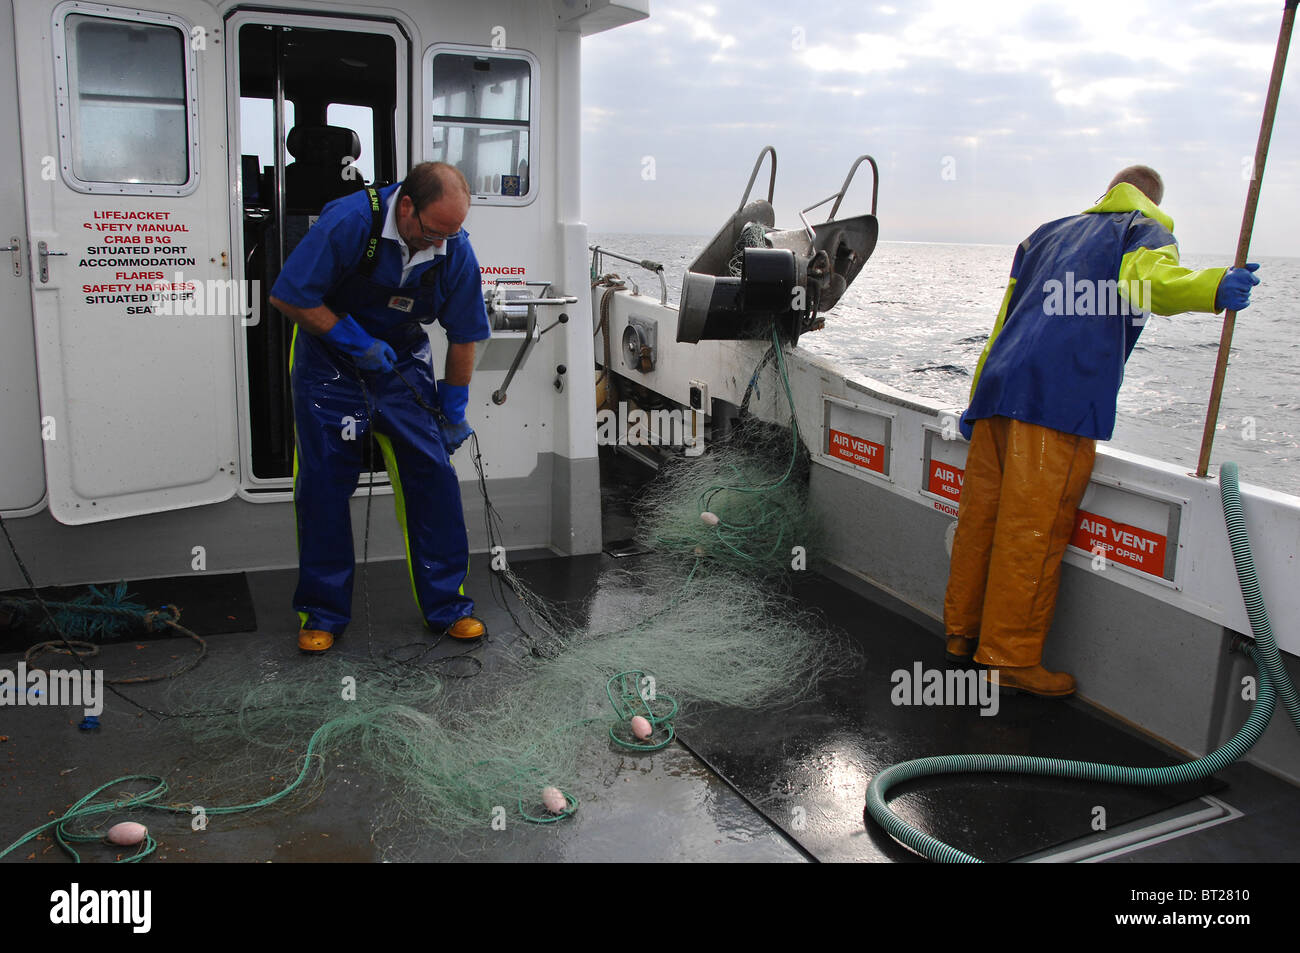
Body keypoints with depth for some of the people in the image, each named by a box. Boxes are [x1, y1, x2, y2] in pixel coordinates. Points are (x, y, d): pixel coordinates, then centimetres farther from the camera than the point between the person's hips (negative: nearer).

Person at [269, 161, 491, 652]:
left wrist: (453, 410, 2)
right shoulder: (347, 222, -24)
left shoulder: (456, 251, -13)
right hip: (329, 357, -2)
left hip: (402, 358, 3)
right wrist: (355, 341, -21)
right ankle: (322, 612, 11)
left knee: (433, 473, -5)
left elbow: (463, 337, -1)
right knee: (324, 481, -3)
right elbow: (288, 297, -18)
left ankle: (447, 605, 7)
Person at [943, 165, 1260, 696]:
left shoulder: (1050, 231, 33)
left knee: (981, 515, 10)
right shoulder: (1145, 228, 16)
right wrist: (1211, 289, -29)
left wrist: (978, 400, 30)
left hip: (1000, 384, 6)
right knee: (1034, 531, -4)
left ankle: (962, 632, 20)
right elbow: (1143, 278, -11)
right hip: (1061, 395, -6)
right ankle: (1010, 657, 1)